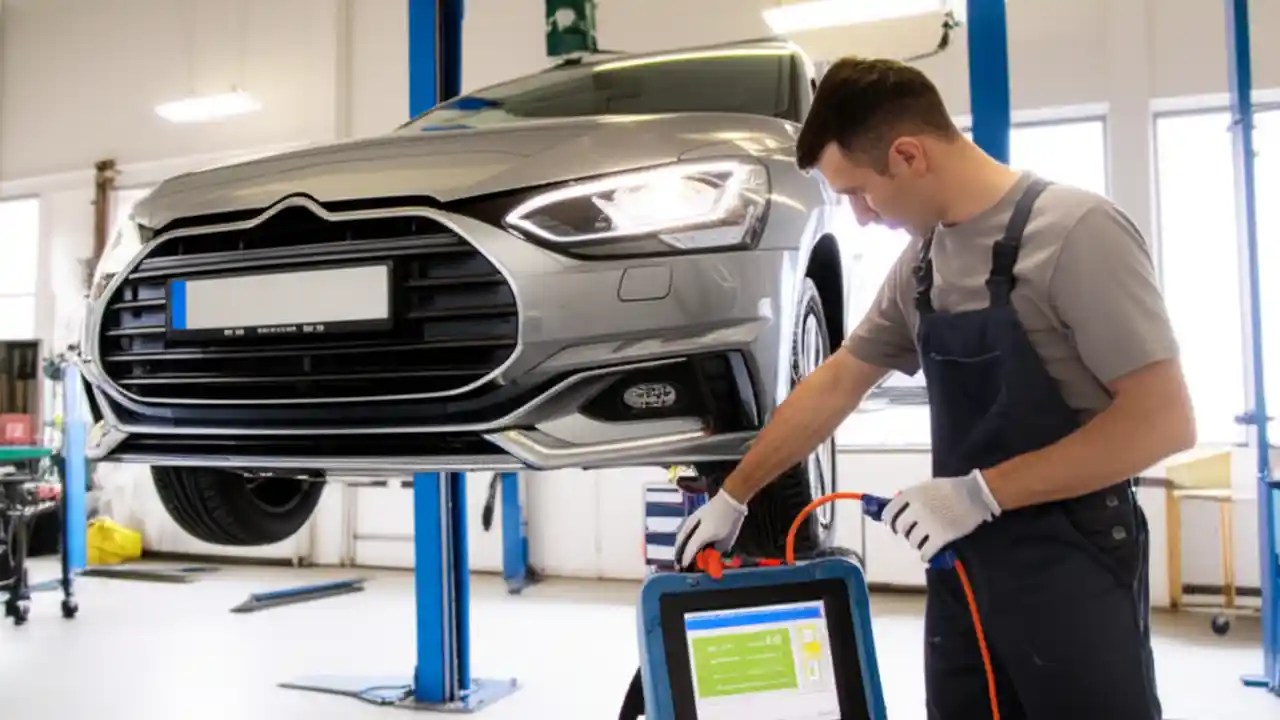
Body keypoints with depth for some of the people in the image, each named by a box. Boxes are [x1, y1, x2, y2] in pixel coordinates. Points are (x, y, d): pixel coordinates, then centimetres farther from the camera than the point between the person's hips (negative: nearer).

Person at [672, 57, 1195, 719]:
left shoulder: (1074, 230, -15)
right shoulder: (921, 260, 7)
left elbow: (1162, 421, -19)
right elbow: (833, 386, 14)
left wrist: (979, 492, -19)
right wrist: (733, 496, 14)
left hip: (1069, 566, -6)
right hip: (961, 563, 7)